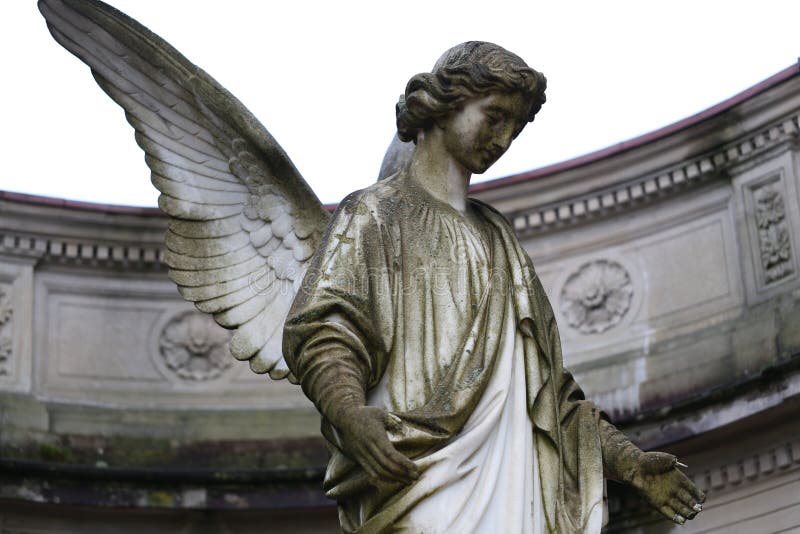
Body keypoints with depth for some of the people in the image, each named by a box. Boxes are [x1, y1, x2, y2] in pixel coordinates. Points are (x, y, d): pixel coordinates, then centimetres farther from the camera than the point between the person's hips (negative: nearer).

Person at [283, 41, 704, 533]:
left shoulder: (497, 238, 31)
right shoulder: (375, 213, 11)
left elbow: (546, 380, 31)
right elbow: (319, 331, -5)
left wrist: (629, 462, 21)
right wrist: (350, 413, -26)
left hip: (511, 491, 6)